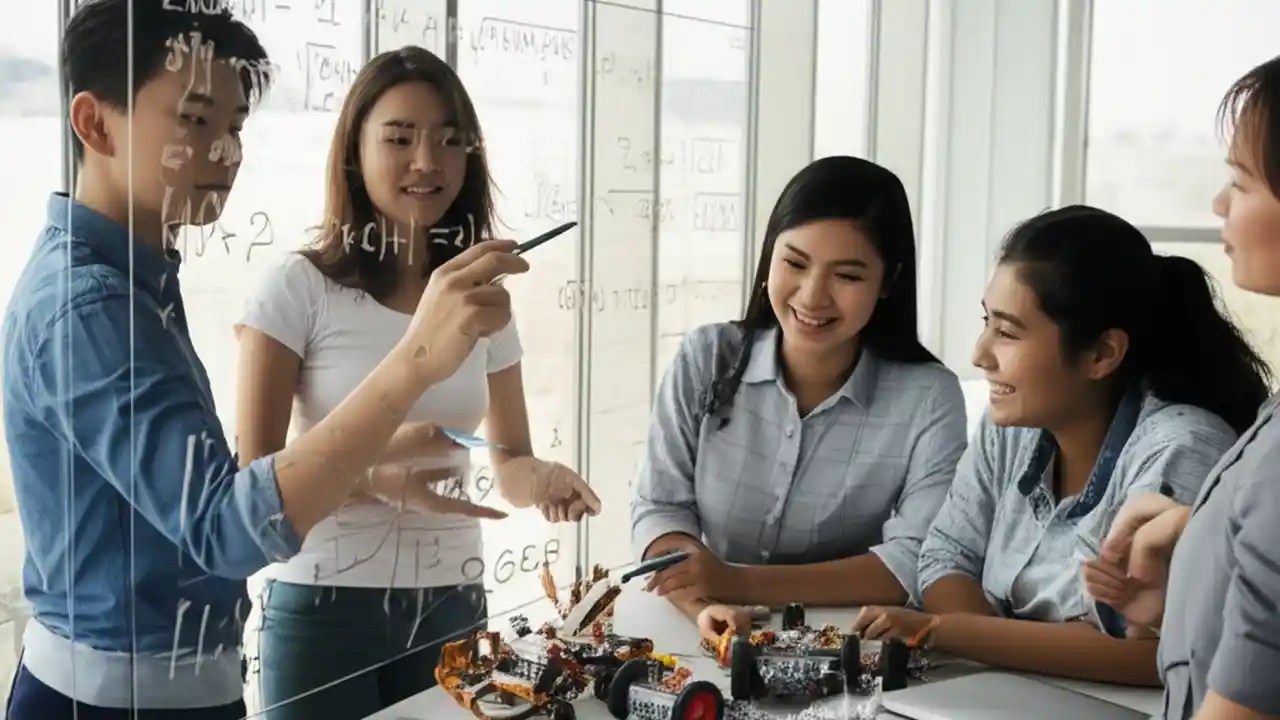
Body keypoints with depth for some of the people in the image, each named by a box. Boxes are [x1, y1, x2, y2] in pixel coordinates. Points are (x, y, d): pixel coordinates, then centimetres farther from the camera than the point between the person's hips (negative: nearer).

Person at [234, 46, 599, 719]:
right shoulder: (299, 286, -8)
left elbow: (509, 458, 8)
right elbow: (254, 471, -11)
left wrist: (539, 478, -16)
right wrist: (377, 476, -29)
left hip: (450, 606, 4)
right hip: (326, 605, -4)